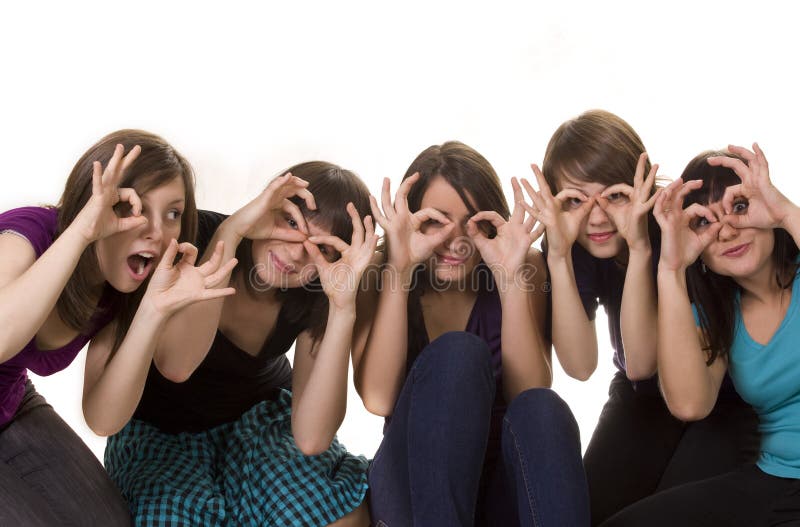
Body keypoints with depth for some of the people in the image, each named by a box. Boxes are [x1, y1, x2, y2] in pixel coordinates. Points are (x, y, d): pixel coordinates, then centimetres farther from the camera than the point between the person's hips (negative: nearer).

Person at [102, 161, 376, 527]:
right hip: (159, 429, -1)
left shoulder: (312, 298, -14)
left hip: (261, 415, 2)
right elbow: (175, 366, -38)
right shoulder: (197, 235, -21)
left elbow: (311, 439, -25)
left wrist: (343, 305, -33)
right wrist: (230, 232, -40)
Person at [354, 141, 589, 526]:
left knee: (542, 410, -33)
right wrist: (399, 268, -25)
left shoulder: (528, 267, -3)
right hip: (413, 483, 0)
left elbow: (529, 395, -14)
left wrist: (513, 278, -24)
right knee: (459, 354, -28)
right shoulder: (377, 276, -4)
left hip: (505, 482, 1)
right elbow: (378, 399, -19)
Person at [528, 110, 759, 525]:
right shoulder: (570, 243, -16)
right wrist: (559, 254, -37)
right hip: (641, 399, 3)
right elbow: (579, 366, -27)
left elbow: (641, 363, -31)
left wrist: (640, 247, -41)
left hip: (723, 398, -2)